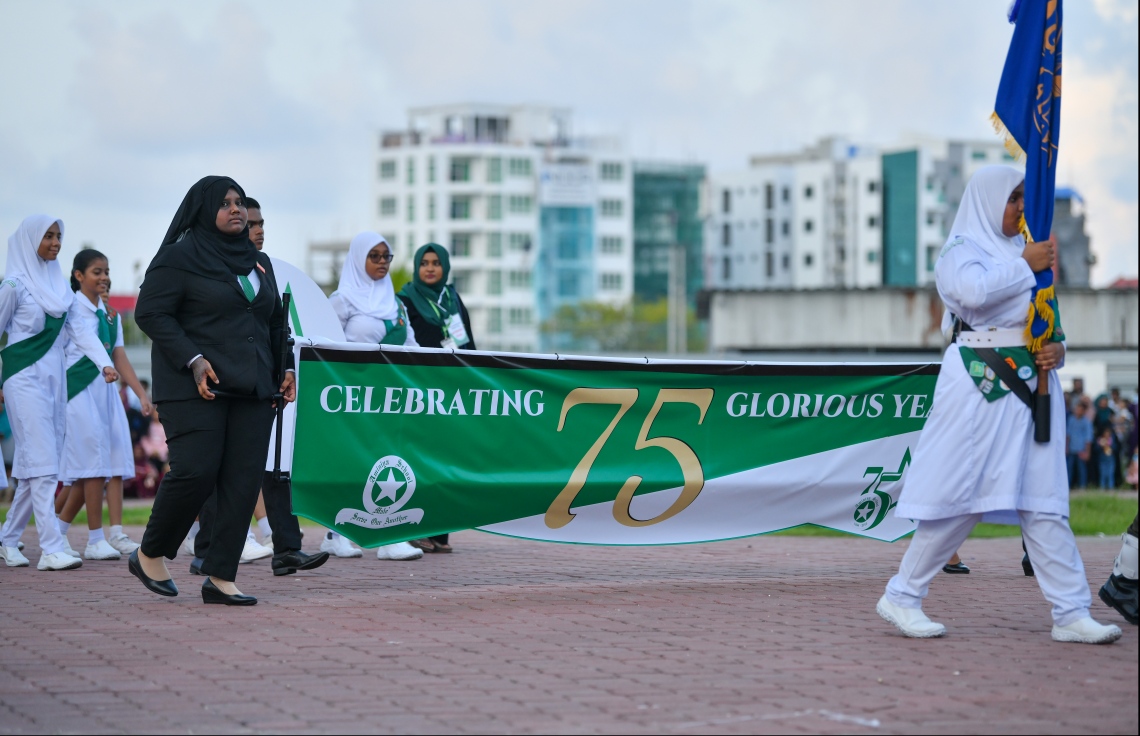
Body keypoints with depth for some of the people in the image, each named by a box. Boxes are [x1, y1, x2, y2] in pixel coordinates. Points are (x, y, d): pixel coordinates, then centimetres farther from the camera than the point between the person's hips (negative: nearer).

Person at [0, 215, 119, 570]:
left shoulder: (60, 284, 13)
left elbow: (77, 329, 8)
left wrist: (105, 363, -6)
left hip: (54, 377, 7)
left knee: (33, 464, 9)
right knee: (41, 463, -13)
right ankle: (51, 549, -16)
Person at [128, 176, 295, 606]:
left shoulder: (259, 262, 18)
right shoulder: (179, 256, -2)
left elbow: (275, 323, 25)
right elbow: (150, 313, -8)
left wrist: (285, 368, 10)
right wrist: (193, 360, -18)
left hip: (251, 388, 6)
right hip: (196, 388, -6)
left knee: (244, 479, -3)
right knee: (195, 471, -13)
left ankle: (220, 578, 0)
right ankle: (150, 555, 9)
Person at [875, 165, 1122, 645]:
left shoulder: (1023, 250, 20)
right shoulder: (961, 249, 0)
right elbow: (974, 290, -22)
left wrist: (1057, 348, 0)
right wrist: (1025, 265, -13)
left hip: (1031, 384, 6)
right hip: (980, 385, -6)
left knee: (1044, 501, 1)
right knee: (960, 495, -5)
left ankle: (1071, 613, -1)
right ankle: (901, 598, 6)